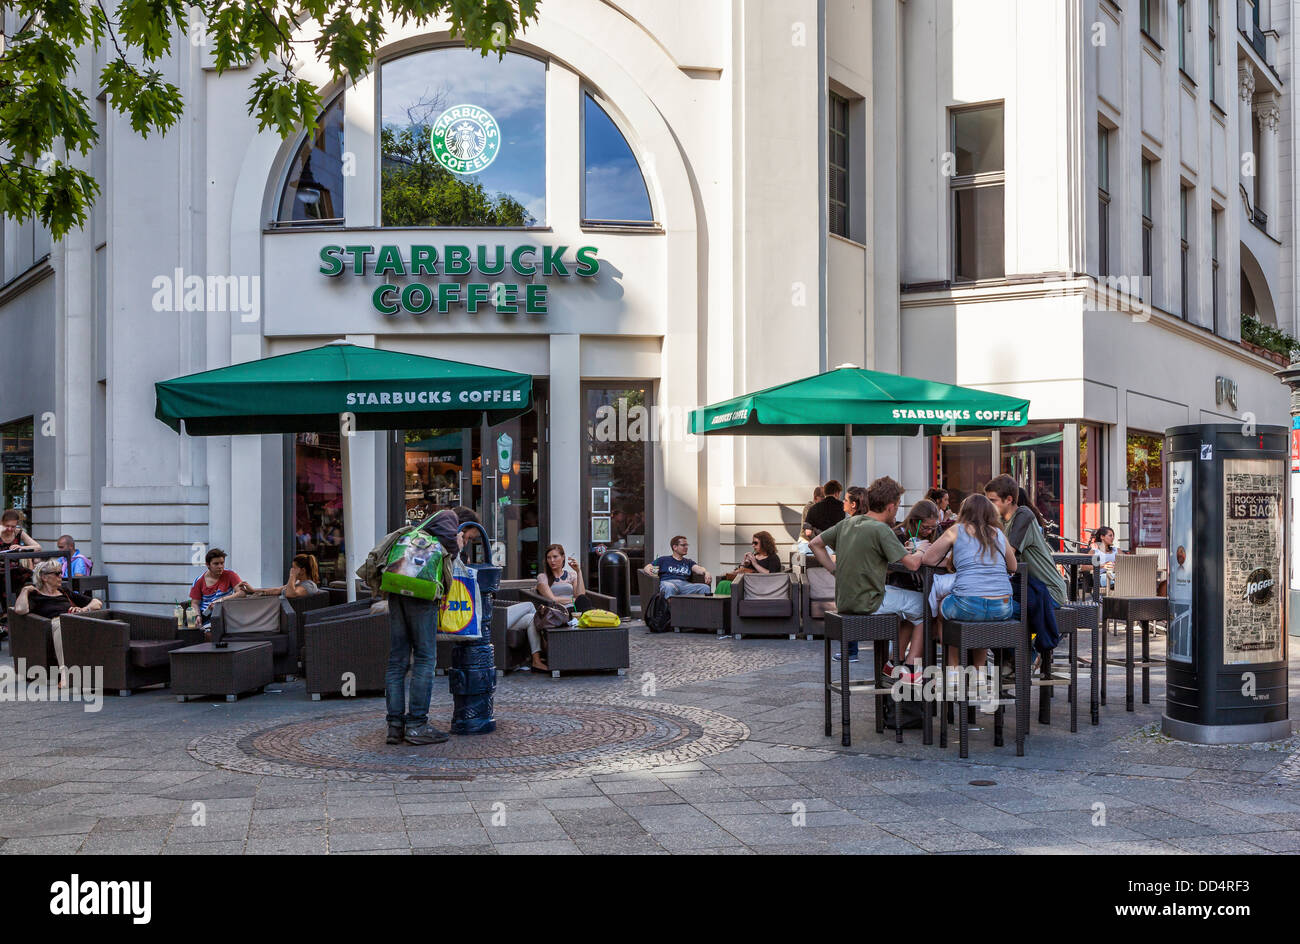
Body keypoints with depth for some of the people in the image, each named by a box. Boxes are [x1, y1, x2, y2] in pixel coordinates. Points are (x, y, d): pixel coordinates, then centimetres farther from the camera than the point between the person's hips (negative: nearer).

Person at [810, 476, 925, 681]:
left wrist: (836, 571, 12)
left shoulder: (848, 522, 6)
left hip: (844, 601, 8)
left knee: (908, 602, 27)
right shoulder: (881, 529, -18)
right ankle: (910, 669, 7)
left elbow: (816, 544, 15)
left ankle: (897, 662, 28)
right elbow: (911, 564, -20)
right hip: (867, 603, -8)